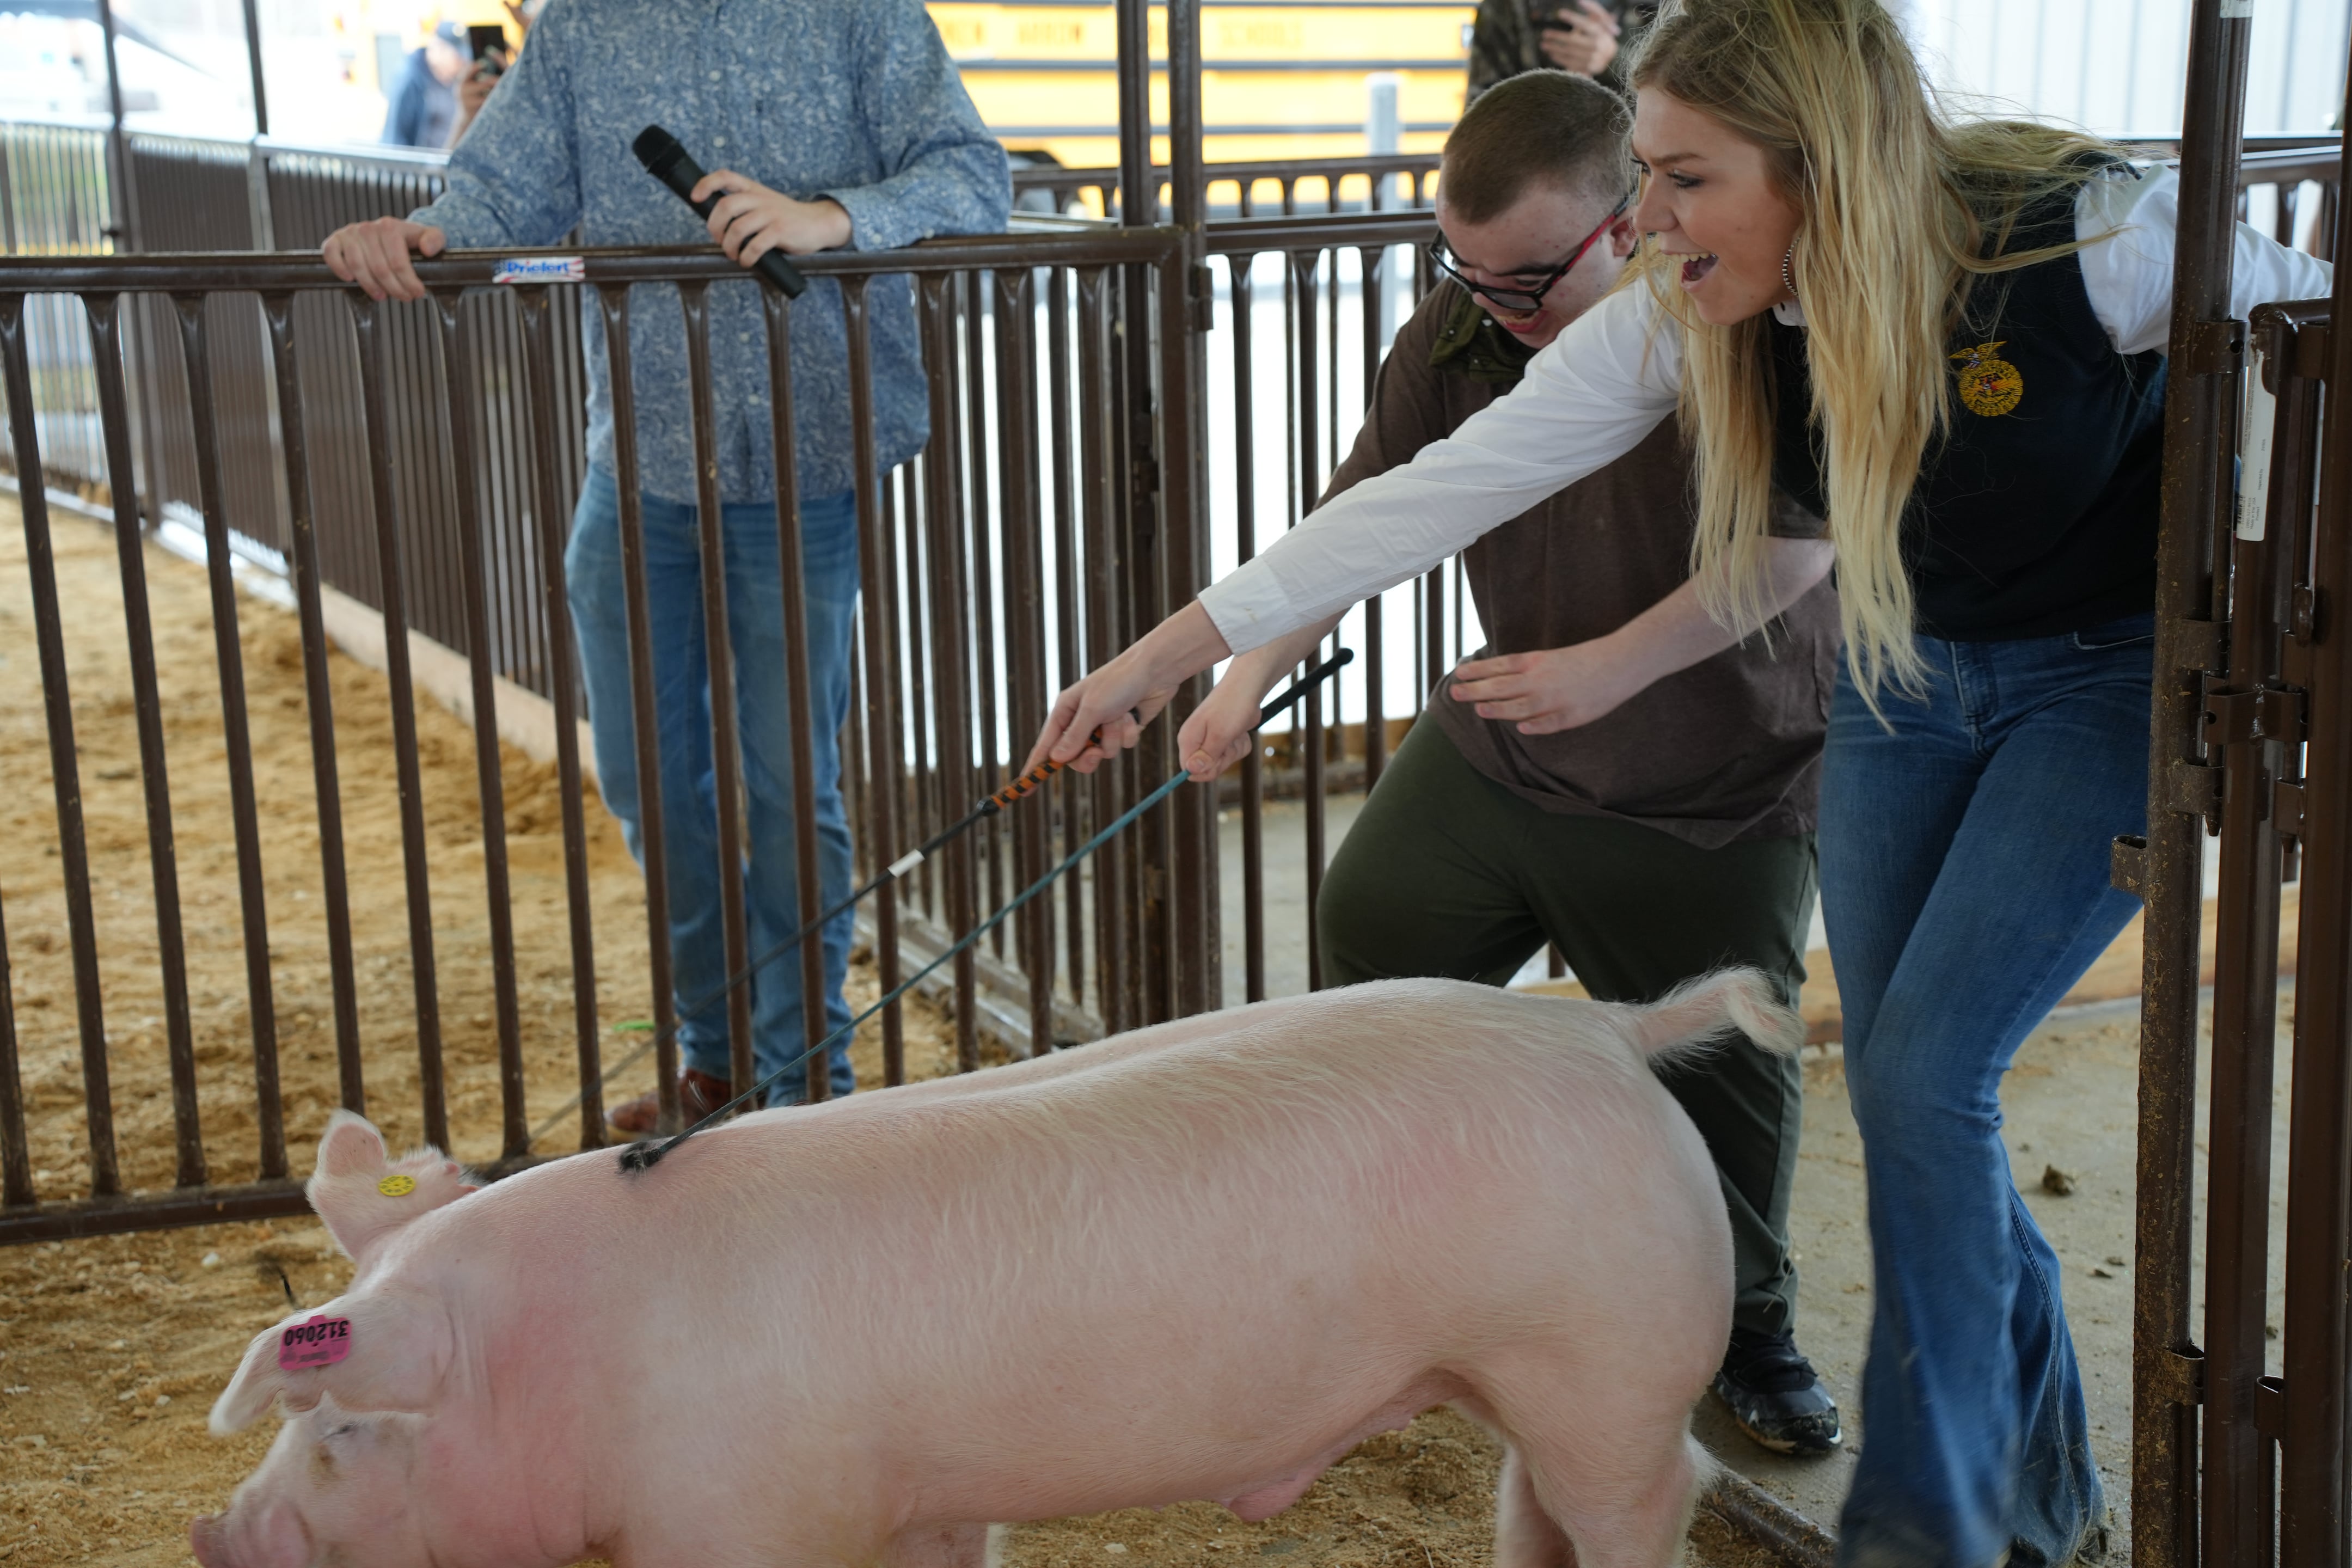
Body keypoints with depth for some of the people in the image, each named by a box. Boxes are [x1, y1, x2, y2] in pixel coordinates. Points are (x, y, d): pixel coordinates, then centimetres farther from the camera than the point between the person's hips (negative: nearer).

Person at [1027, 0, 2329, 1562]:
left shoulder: (2087, 242, -29)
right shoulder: (1685, 320, -17)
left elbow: (2308, 315, -12)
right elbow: (1447, 486, -16)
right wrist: (1180, 647, -18)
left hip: (2111, 676, -5)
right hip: (1907, 673, 5)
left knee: (1922, 1073, -13)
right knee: (1904, 1087, 5)